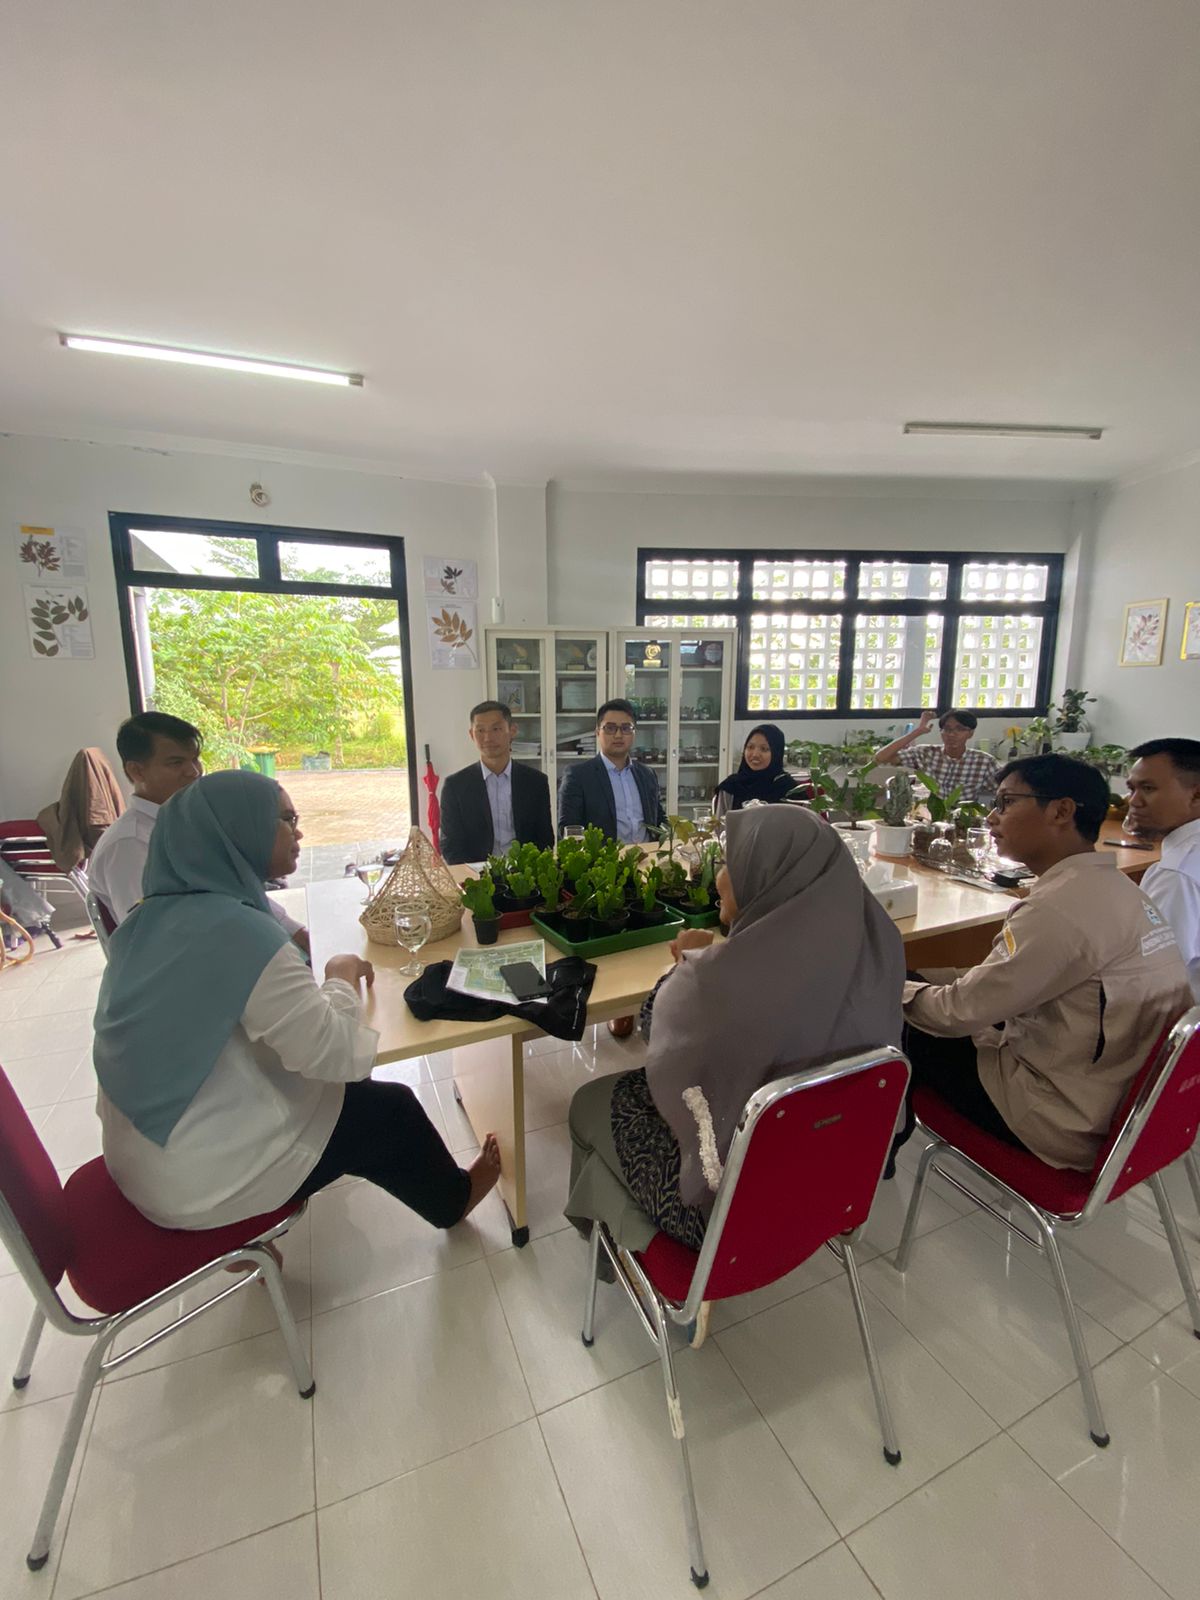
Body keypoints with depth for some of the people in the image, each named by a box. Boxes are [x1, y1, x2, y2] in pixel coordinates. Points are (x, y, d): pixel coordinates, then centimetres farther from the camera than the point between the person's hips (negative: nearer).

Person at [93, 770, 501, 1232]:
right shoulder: (240, 931, -30)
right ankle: (452, 1199, 38)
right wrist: (343, 975, -9)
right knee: (391, 1109, 10)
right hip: (203, 1181, -7)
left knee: (357, 1092, 21)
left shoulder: (150, 918, -4)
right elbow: (338, 1053, -25)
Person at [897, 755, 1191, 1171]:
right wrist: (914, 980, 3)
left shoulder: (1060, 907, -29)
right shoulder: (1115, 887, 3)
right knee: (923, 988, 12)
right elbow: (1001, 983, 8)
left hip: (1068, 1125, -8)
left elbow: (963, 1010, -21)